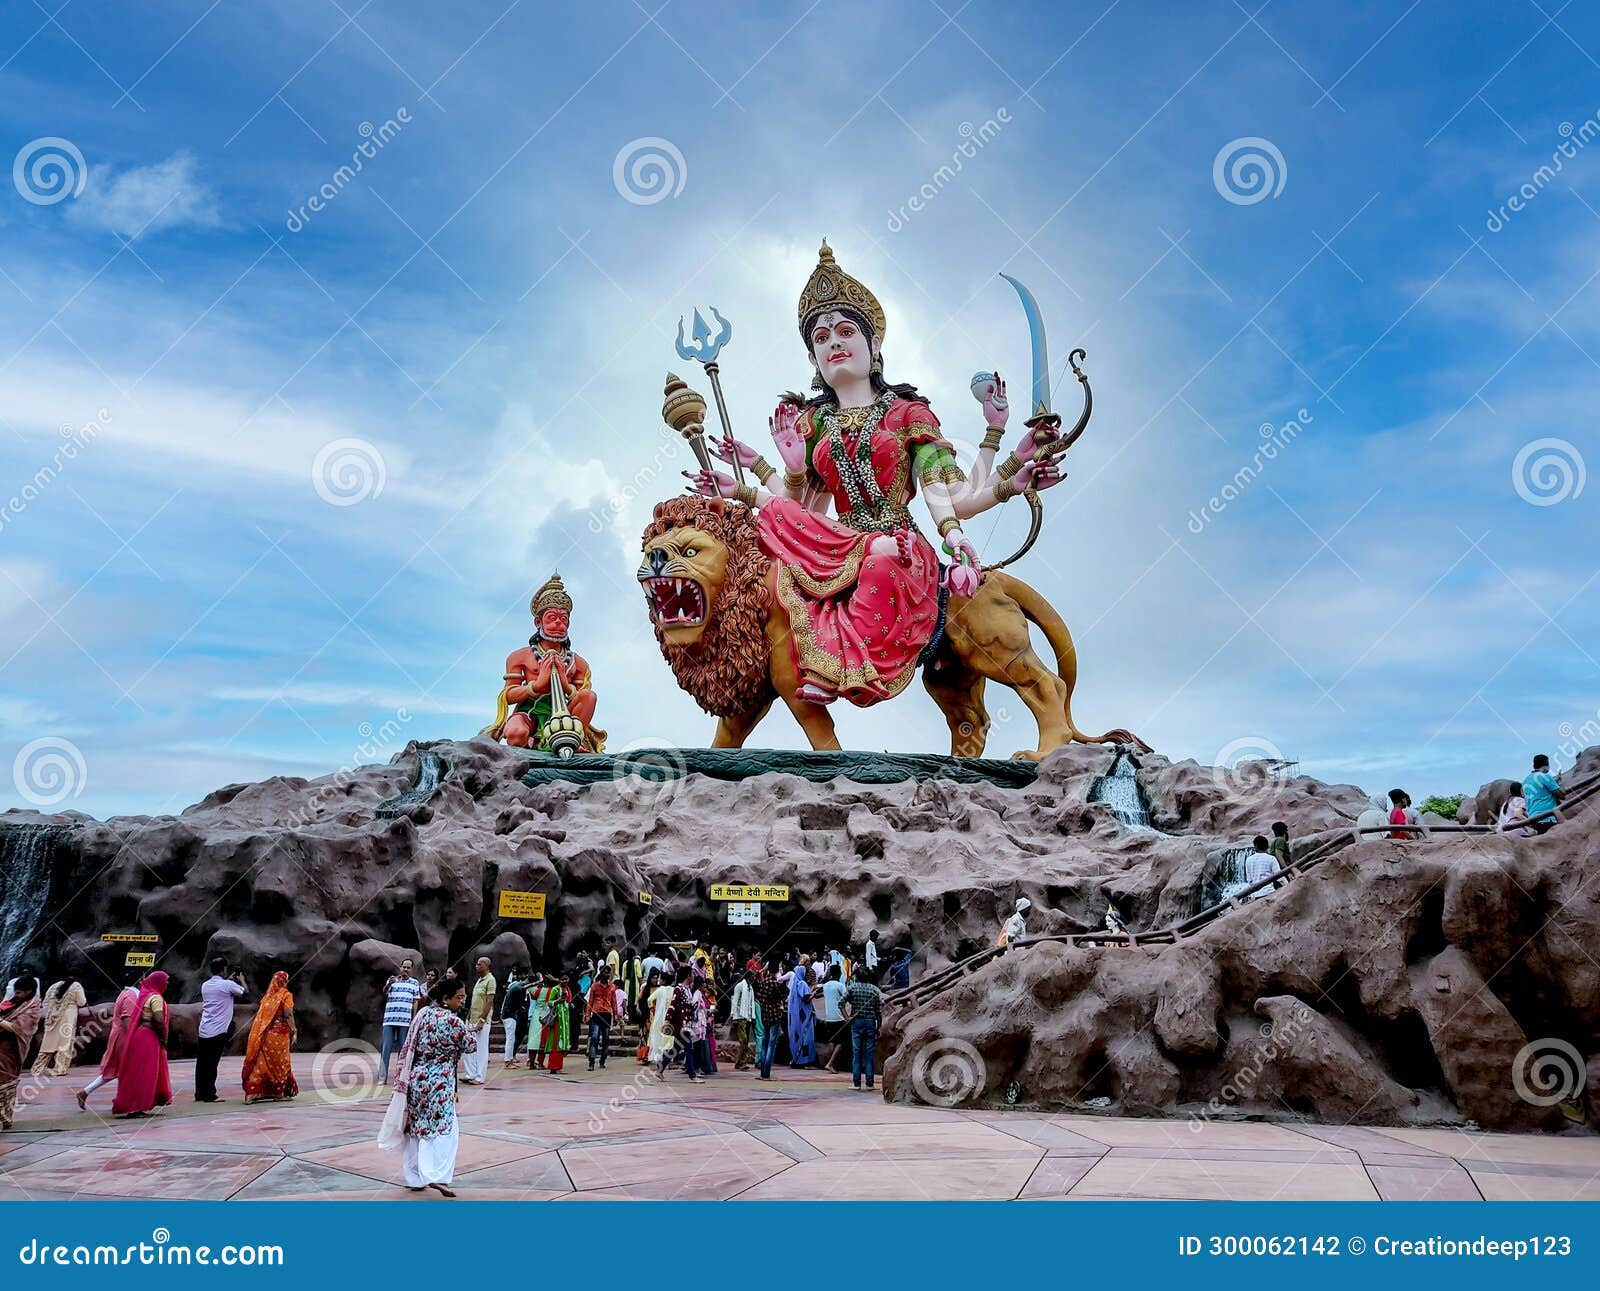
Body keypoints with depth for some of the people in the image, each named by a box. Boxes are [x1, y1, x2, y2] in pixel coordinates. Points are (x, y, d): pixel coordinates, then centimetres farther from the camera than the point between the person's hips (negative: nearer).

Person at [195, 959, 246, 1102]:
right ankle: (209, 1095, -1)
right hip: (218, 1031, -6)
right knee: (212, 1064, -2)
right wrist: (242, 980, 24)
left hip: (203, 1031, 6)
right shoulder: (227, 985, -10)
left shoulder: (205, 985, 10)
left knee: (201, 1063, 10)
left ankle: (199, 1094, 16)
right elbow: (245, 992, 6)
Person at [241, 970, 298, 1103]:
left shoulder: (268, 995, 10)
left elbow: (261, 1015, 10)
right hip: (280, 1033, -4)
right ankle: (279, 1092, 11)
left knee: (263, 1062, 4)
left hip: (266, 1034, 4)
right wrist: (294, 1032, -10)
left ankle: (252, 1092, -3)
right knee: (280, 1062, 6)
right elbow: (288, 1015, -13)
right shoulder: (286, 995, -6)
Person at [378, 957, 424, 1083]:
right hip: (389, 1019, 0)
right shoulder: (392, 980, 9)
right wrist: (389, 984, -32)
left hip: (405, 1020, 0)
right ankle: (382, 1077, -1)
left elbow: (416, 1002, 10)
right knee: (386, 1048, -3)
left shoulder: (415, 983, 11)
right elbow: (384, 991, -10)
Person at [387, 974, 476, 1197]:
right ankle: (436, 1176, -16)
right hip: (438, 1082, -8)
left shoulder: (422, 1013, 6)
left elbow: (409, 1046, 15)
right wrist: (466, 1030, 11)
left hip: (416, 1078, 8)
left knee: (416, 1128, 15)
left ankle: (414, 1178, 22)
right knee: (445, 1128, -4)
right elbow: (471, 1046, -4)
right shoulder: (453, 1021, -16)